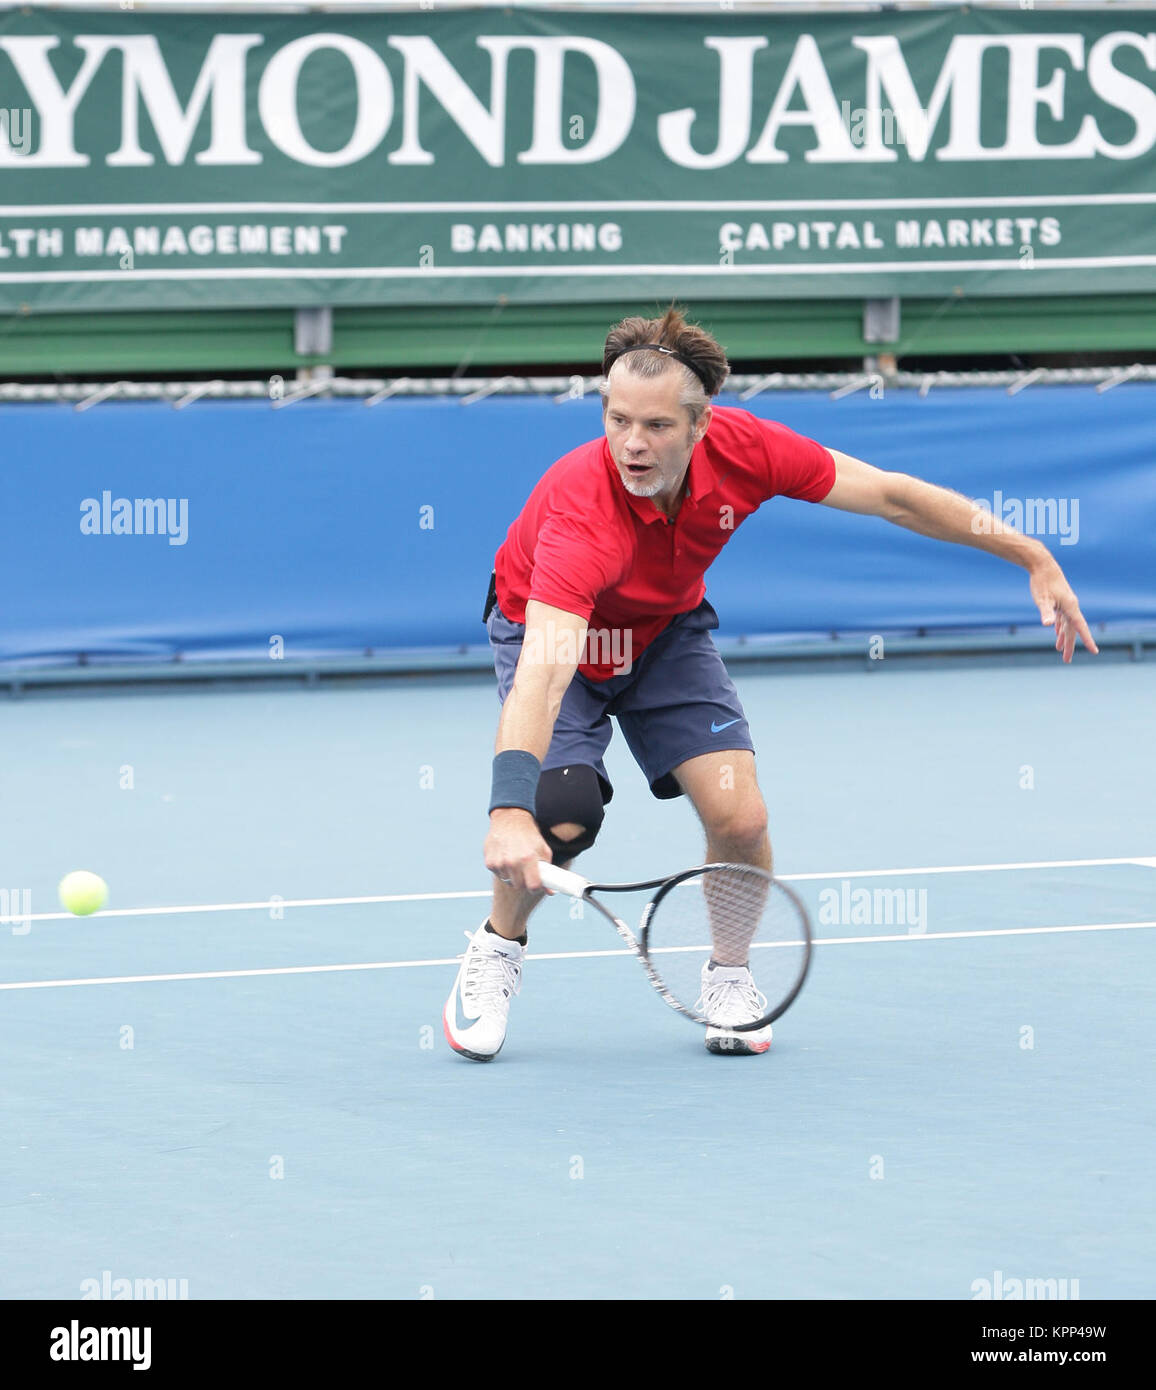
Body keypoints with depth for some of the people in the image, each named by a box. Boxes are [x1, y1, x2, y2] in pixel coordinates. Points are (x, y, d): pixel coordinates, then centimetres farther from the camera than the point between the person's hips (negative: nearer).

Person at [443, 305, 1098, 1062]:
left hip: (668, 630, 4)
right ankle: (498, 948, 6)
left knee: (739, 816, -14)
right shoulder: (582, 507, -42)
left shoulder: (742, 448, -28)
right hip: (550, 630, -4)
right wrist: (510, 811, -66)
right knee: (561, 817, -25)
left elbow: (893, 496, -15)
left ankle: (729, 975, 15)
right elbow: (543, 672, -53)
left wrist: (1035, 558, -12)